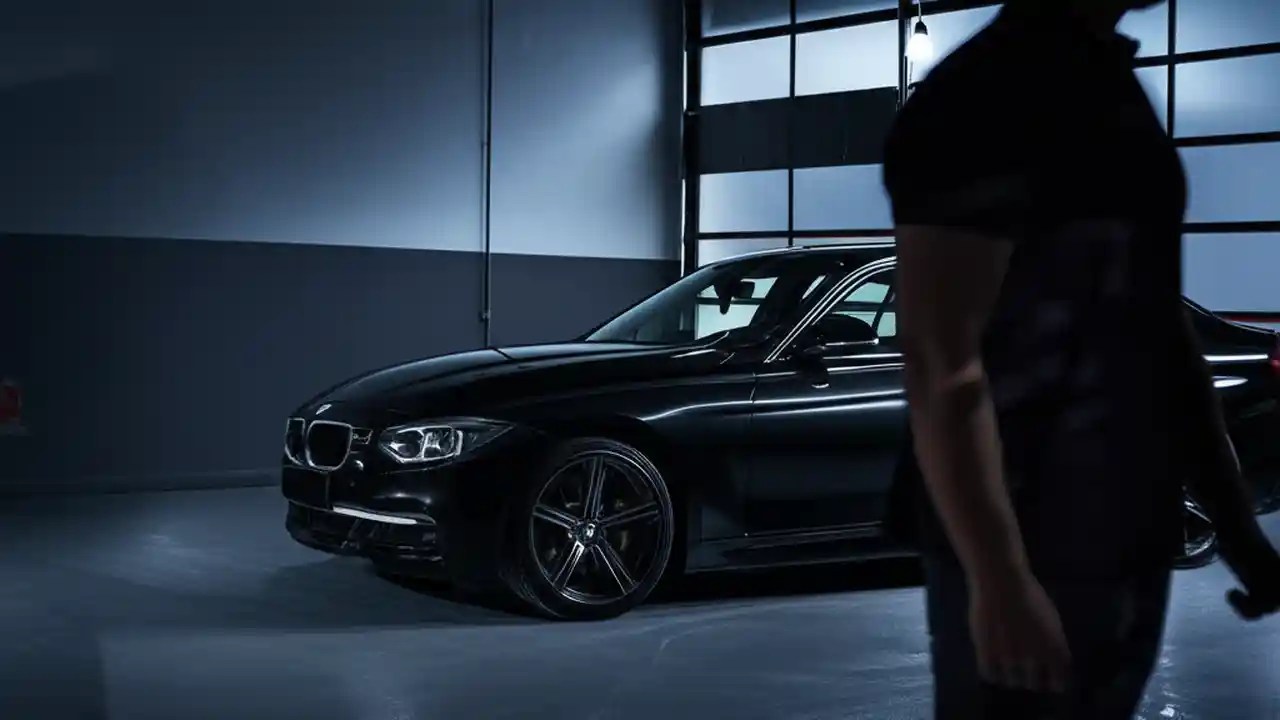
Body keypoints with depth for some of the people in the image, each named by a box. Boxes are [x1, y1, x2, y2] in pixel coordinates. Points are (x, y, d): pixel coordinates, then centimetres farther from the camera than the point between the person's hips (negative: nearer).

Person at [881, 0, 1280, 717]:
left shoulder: (1115, 86, 12)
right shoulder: (988, 94, -16)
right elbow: (943, 369, -22)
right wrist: (1001, 580, -26)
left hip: (1132, 537, 9)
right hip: (1030, 548, -9)